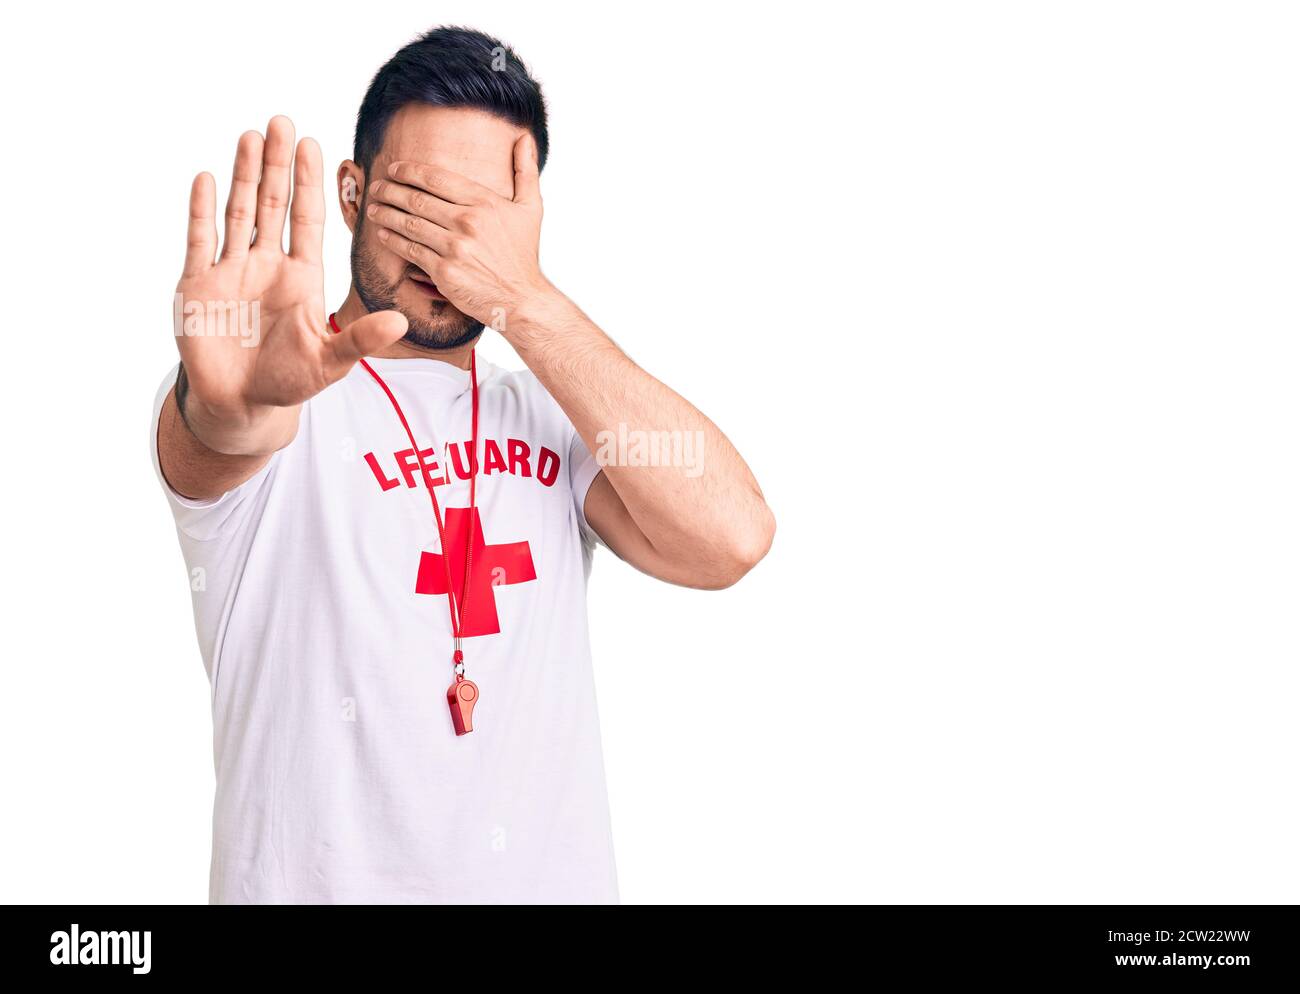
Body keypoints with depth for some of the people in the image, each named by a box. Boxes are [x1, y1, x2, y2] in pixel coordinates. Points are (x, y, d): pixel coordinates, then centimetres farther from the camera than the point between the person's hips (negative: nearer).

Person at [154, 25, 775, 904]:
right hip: (321, 881, -4)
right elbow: (224, 435, -33)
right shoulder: (299, 405, -10)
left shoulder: (549, 419, 1)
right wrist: (245, 394, -57)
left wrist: (525, 297, -20)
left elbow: (729, 537, -15)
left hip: (560, 877, 4)